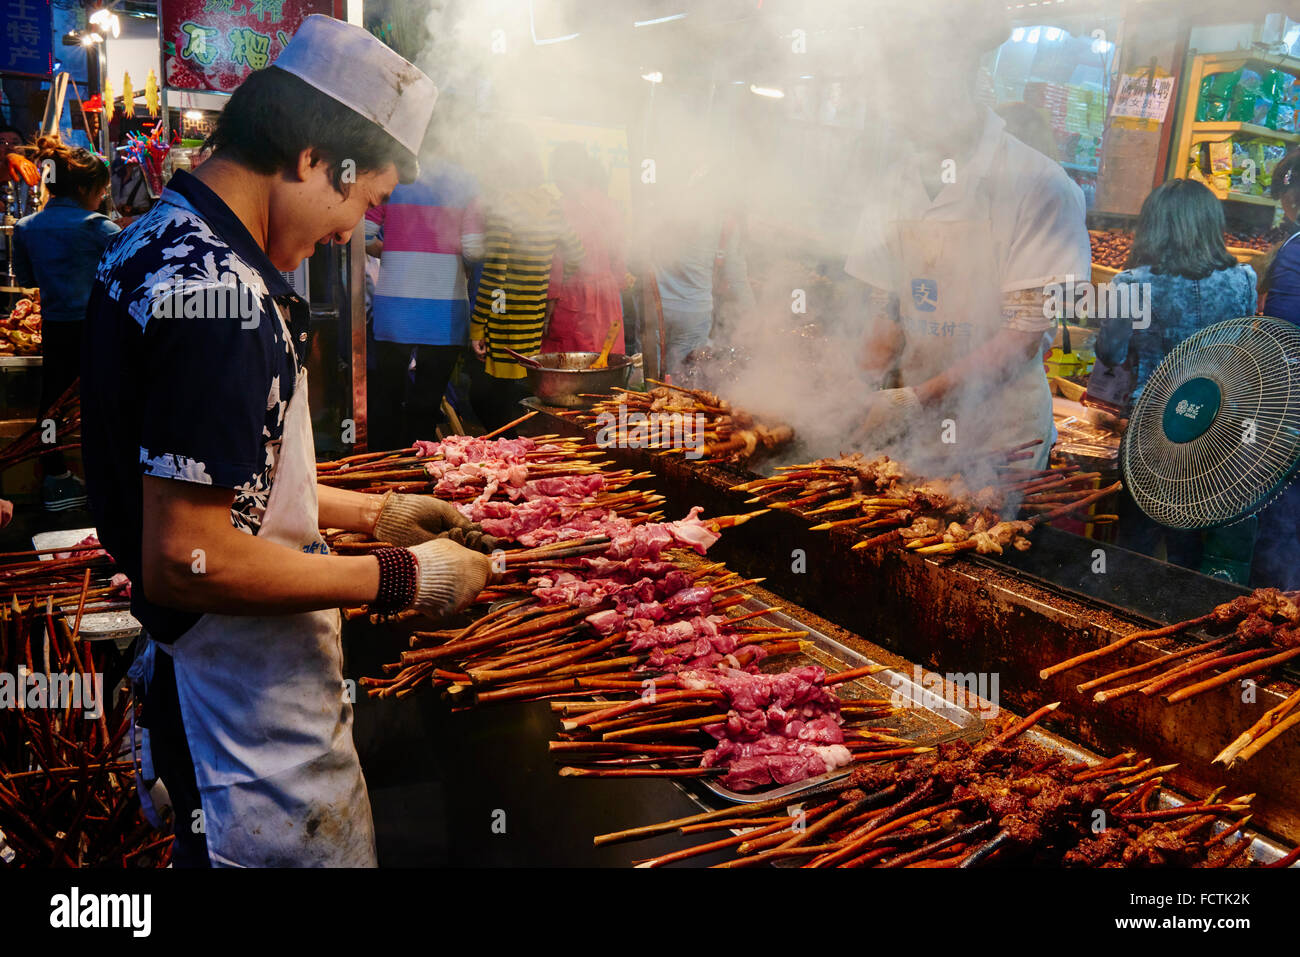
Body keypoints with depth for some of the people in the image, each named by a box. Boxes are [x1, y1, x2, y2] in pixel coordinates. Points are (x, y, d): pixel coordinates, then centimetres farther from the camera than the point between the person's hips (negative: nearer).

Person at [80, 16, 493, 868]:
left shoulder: (159, 244, 7)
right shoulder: (218, 293, -26)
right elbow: (186, 561, -28)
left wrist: (367, 513, 14)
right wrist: (401, 578, -19)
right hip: (254, 732, -10)